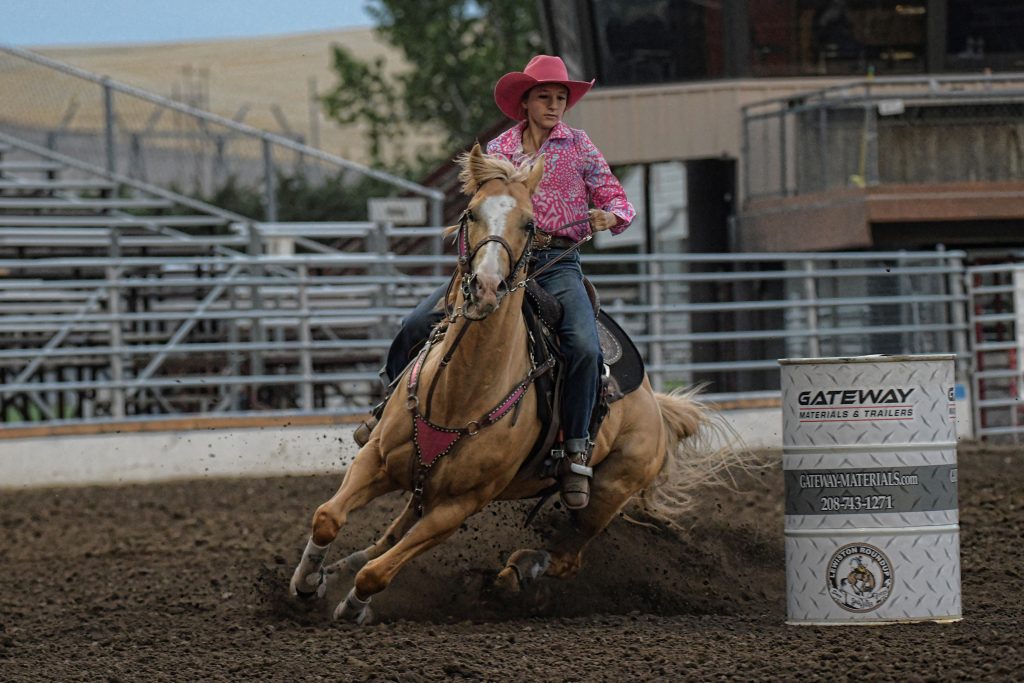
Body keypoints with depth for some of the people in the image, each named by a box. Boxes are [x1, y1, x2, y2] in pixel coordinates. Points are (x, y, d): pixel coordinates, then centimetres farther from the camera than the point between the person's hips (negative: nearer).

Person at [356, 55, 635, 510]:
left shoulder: (579, 147, 6)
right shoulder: (497, 151, 12)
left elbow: (618, 201, 5)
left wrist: (608, 217, -18)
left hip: (558, 264, -2)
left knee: (583, 346, -30)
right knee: (417, 326, -11)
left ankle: (576, 451, -16)